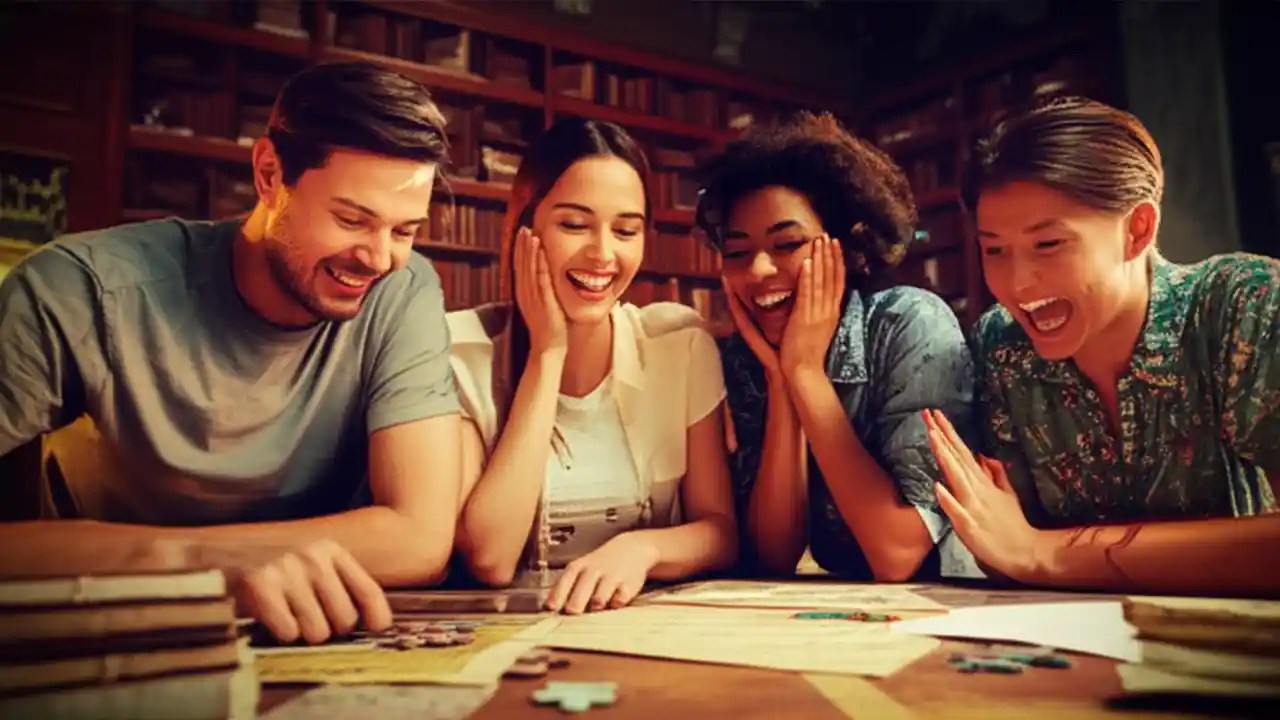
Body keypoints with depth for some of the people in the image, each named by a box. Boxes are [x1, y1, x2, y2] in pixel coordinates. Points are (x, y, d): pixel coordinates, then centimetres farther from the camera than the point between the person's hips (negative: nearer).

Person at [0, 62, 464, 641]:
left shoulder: (404, 295, -14)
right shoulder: (86, 290, -19)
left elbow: (421, 540, -20)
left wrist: (192, 550, -24)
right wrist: (179, 553, -40)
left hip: (290, 645, 1)